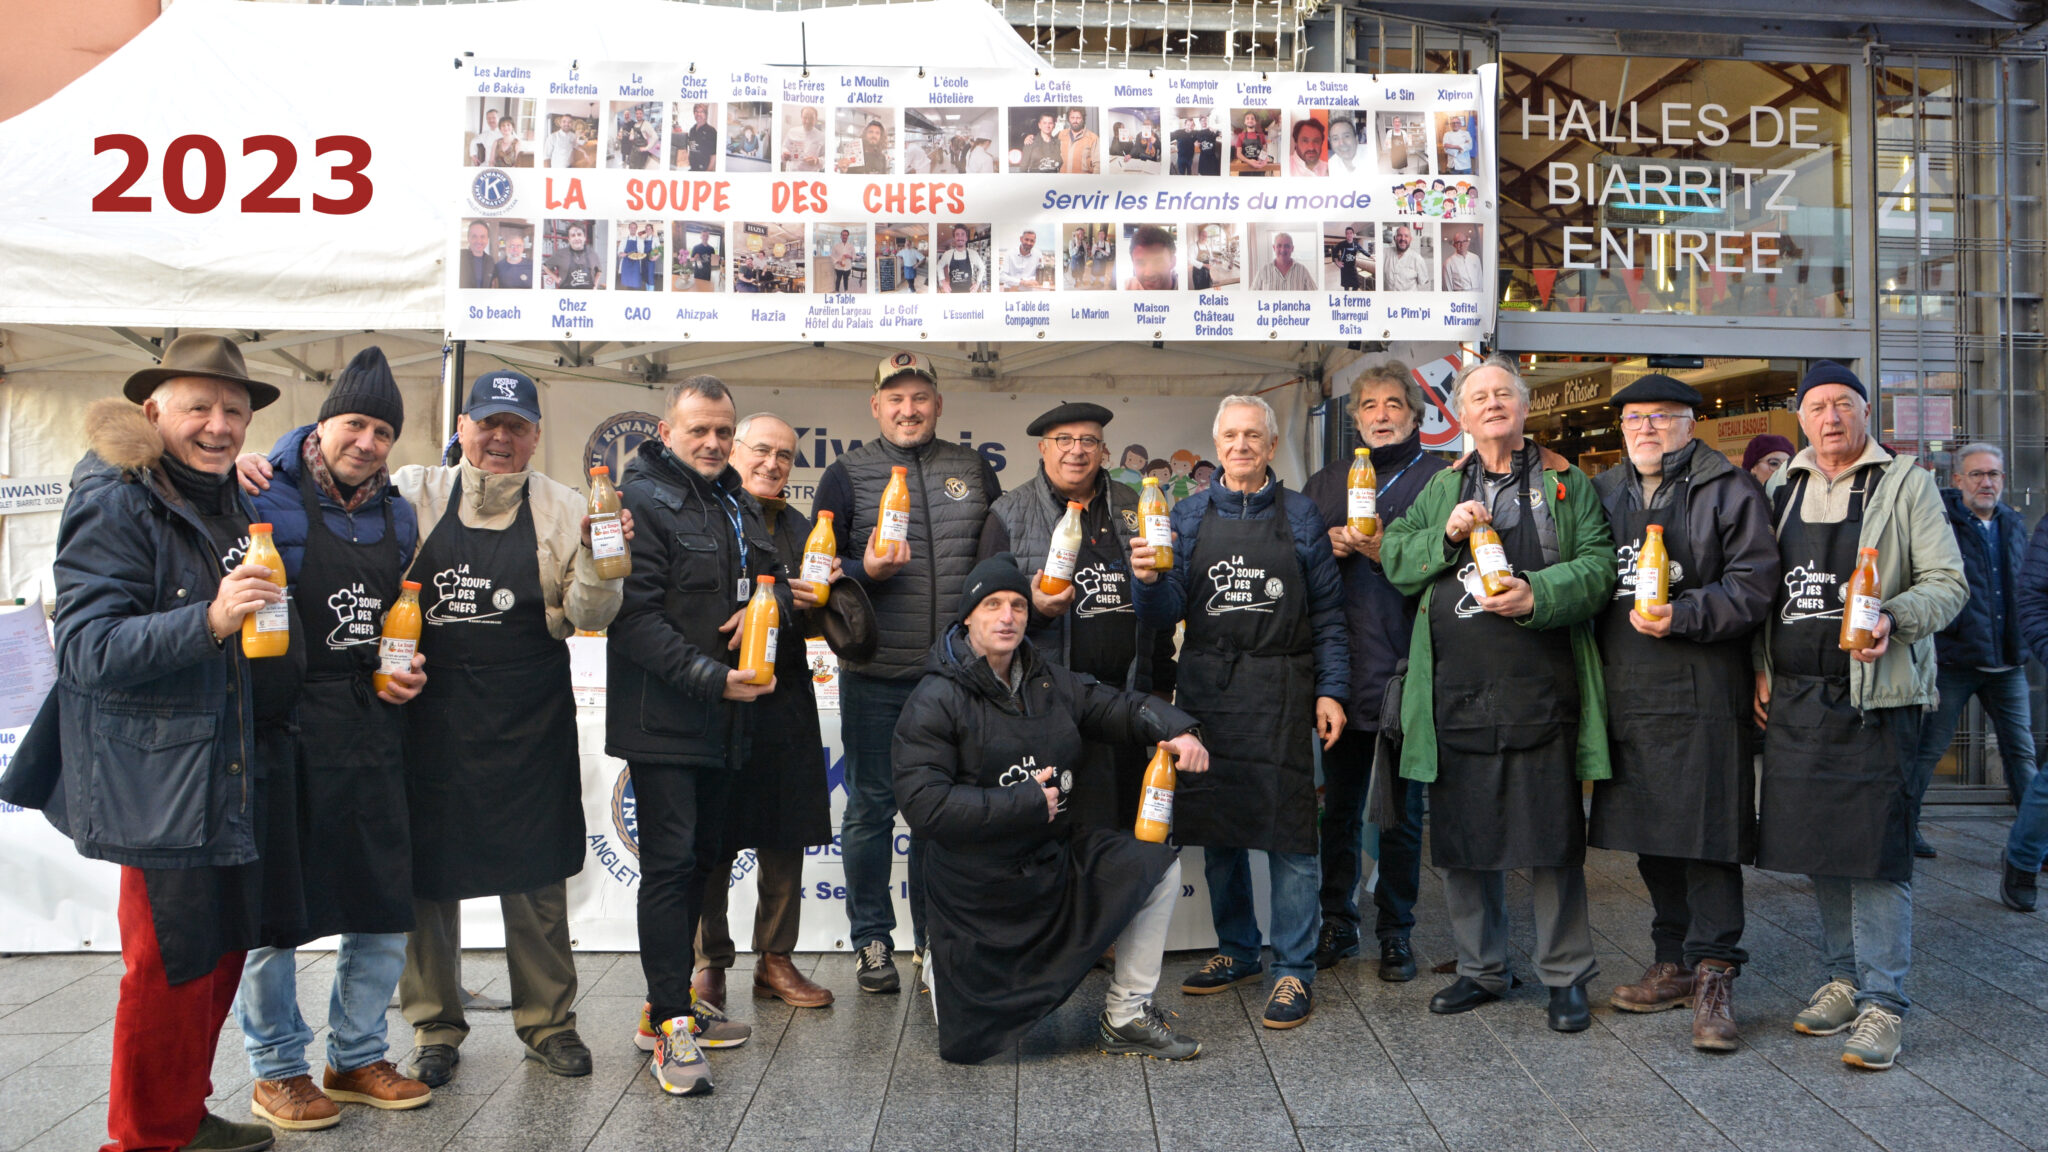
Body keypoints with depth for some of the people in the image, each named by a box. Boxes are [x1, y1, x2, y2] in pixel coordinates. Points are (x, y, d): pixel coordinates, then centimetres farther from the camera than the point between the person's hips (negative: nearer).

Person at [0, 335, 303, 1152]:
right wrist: (208, 620, -31)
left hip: (239, 772, 8)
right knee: (171, 966, -1)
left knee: (223, 952, 14)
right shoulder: (115, 504, -10)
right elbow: (87, 648, -19)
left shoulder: (231, 503, 15)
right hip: (163, 784, -8)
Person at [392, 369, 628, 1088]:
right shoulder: (413, 495, 4)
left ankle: (547, 1021, 22)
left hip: (528, 723, 0)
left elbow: (587, 617, 0)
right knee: (427, 867, 8)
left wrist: (596, 556, -18)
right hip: (430, 712, 1)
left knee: (535, 874, 7)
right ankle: (435, 1027, 25)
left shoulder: (561, 509, 3)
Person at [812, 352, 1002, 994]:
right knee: (872, 804, 5)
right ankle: (871, 940, 20)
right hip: (874, 675, -2)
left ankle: (937, 940, 24)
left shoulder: (972, 470, 11)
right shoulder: (848, 474, 4)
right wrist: (865, 570, -18)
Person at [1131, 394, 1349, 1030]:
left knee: (1288, 829, -3)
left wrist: (1331, 690, -4)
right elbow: (1167, 612, 3)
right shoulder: (1189, 515, 9)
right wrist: (1149, 580, -17)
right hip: (1206, 689, 3)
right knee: (1215, 825, 10)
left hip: (1280, 693, -2)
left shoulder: (1300, 515, 5)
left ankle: (1293, 971, 9)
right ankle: (1237, 951, 27)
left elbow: (1327, 614, 4)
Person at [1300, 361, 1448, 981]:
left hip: (1405, 668, -3)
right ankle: (1338, 923, 26)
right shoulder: (1327, 480, 15)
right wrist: (1326, 544, -4)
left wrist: (1387, 551, -18)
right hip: (1341, 667, 4)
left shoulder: (1437, 478, 1)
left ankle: (1395, 931, 20)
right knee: (1339, 803, 12)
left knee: (1401, 810, 6)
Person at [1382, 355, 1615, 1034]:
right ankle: (1482, 970, 26)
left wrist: (1537, 596, -18)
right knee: (1461, 838, 10)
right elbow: (1394, 558, 9)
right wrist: (1446, 534, -8)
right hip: (1455, 695, 3)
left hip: (1542, 693, -3)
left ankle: (1566, 977, 18)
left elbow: (1599, 565, -2)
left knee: (1553, 838, 1)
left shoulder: (1567, 483, 8)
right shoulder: (1442, 488, 16)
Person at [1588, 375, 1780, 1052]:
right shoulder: (1602, 493, 16)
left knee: (1706, 834, -4)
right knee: (1651, 837, 13)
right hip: (1625, 697, 6)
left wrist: (1683, 616, -22)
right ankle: (1675, 964, 25)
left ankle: (1713, 974, 6)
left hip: (1701, 696, -5)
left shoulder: (1726, 492, 0)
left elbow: (1752, 584, -8)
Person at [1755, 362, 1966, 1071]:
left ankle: (1882, 1002, 3)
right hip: (1793, 695, 5)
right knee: (1818, 843, 11)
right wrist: (1760, 669, 9)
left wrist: (1892, 619, -22)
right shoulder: (1782, 491, 15)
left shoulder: (1906, 484, 2)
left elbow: (1948, 582, -3)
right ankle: (1843, 979, 25)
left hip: (1876, 693, -5)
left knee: (1875, 850, -6)